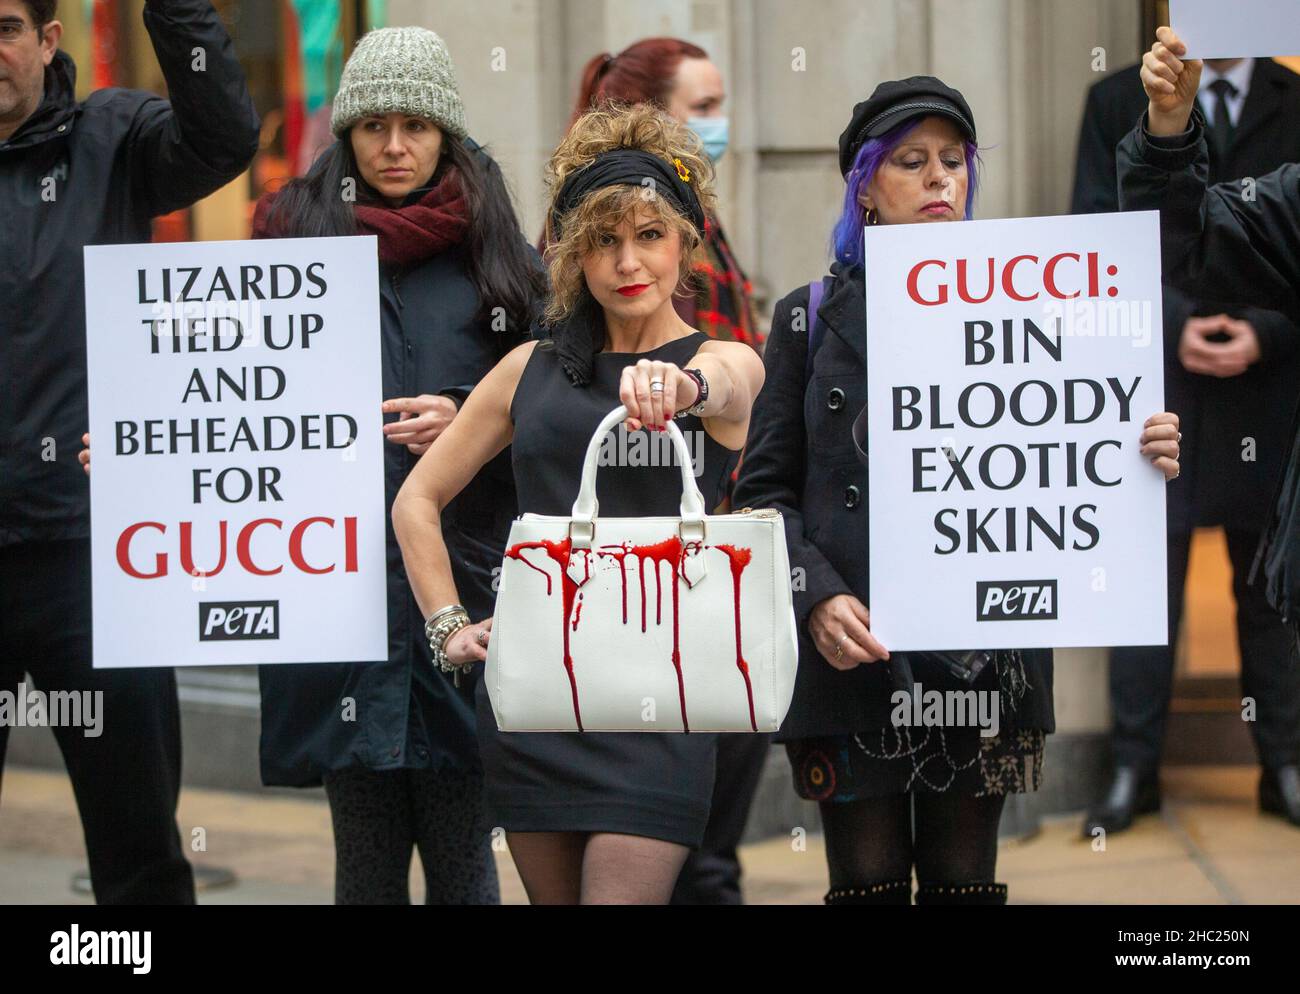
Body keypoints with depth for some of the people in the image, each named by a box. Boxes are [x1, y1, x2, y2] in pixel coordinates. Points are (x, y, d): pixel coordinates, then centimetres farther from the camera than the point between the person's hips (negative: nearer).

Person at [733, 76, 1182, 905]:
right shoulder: (812, 318, 7)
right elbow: (766, 488, 4)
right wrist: (816, 596, -13)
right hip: (852, 656, -1)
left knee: (965, 882, 7)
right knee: (868, 882, 4)